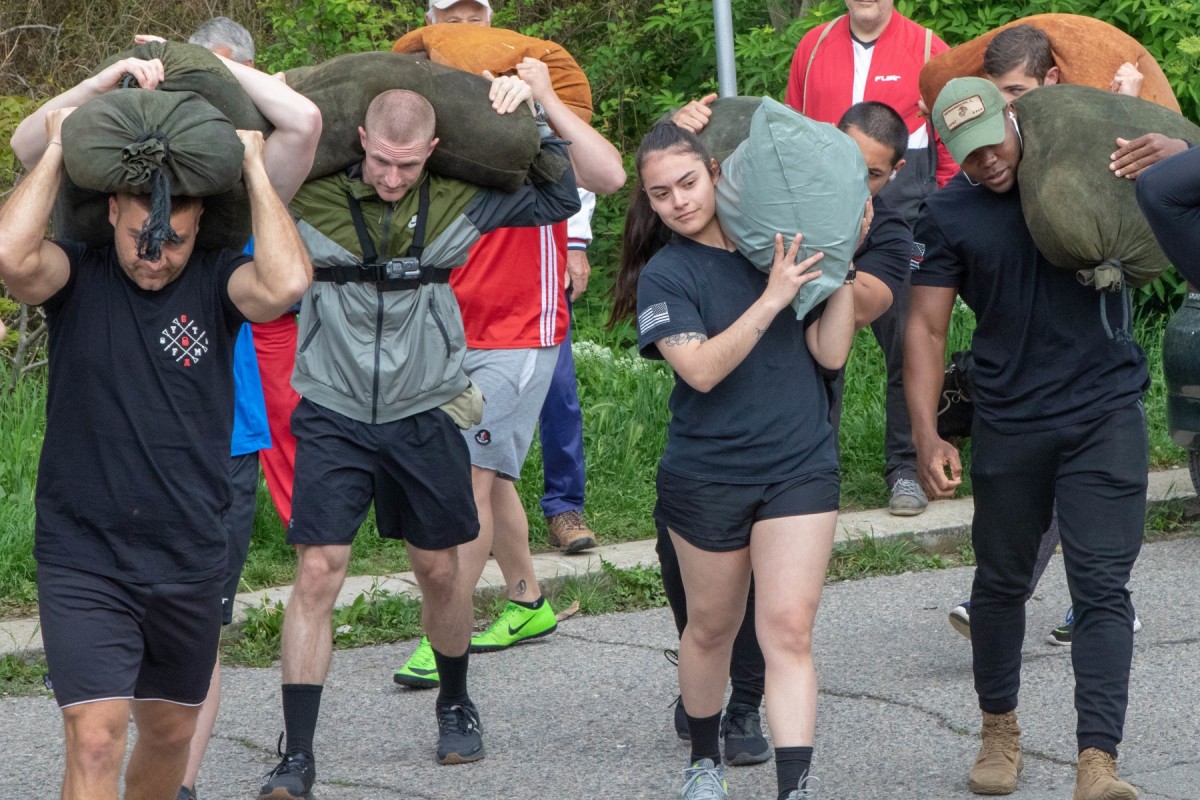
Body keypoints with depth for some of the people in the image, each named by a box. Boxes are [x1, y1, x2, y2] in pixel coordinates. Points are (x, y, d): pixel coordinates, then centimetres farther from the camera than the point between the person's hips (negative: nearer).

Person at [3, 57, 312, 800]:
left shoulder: (216, 283, -3)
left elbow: (286, 282, -25)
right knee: (96, 739, -15)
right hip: (83, 561, -3)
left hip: (190, 562, 3)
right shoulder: (77, 275, -5)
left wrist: (254, 166, -15)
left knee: (169, 734, 19)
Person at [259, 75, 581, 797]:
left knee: (441, 568, 14)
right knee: (318, 572, -9)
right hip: (334, 414, -2)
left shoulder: (458, 199, -3)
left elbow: (561, 199, 10)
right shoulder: (314, 195, -10)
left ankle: (456, 704, 39)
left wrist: (533, 114, 0)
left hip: (426, 412, 2)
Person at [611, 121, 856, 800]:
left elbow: (831, 352, -4)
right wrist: (773, 299, -26)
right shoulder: (665, 275, -7)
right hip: (708, 478, -1)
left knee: (789, 627, -9)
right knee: (713, 626, 14)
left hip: (800, 467, 1)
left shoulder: (782, 247, 0)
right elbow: (701, 368, -21)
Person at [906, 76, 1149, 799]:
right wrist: (927, 434, -9)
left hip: (1106, 412, -1)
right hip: (1009, 423, 1)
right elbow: (927, 328, 1)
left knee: (1103, 586, -9)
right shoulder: (950, 216, 1)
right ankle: (1000, 729, 32)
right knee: (1001, 581, 12)